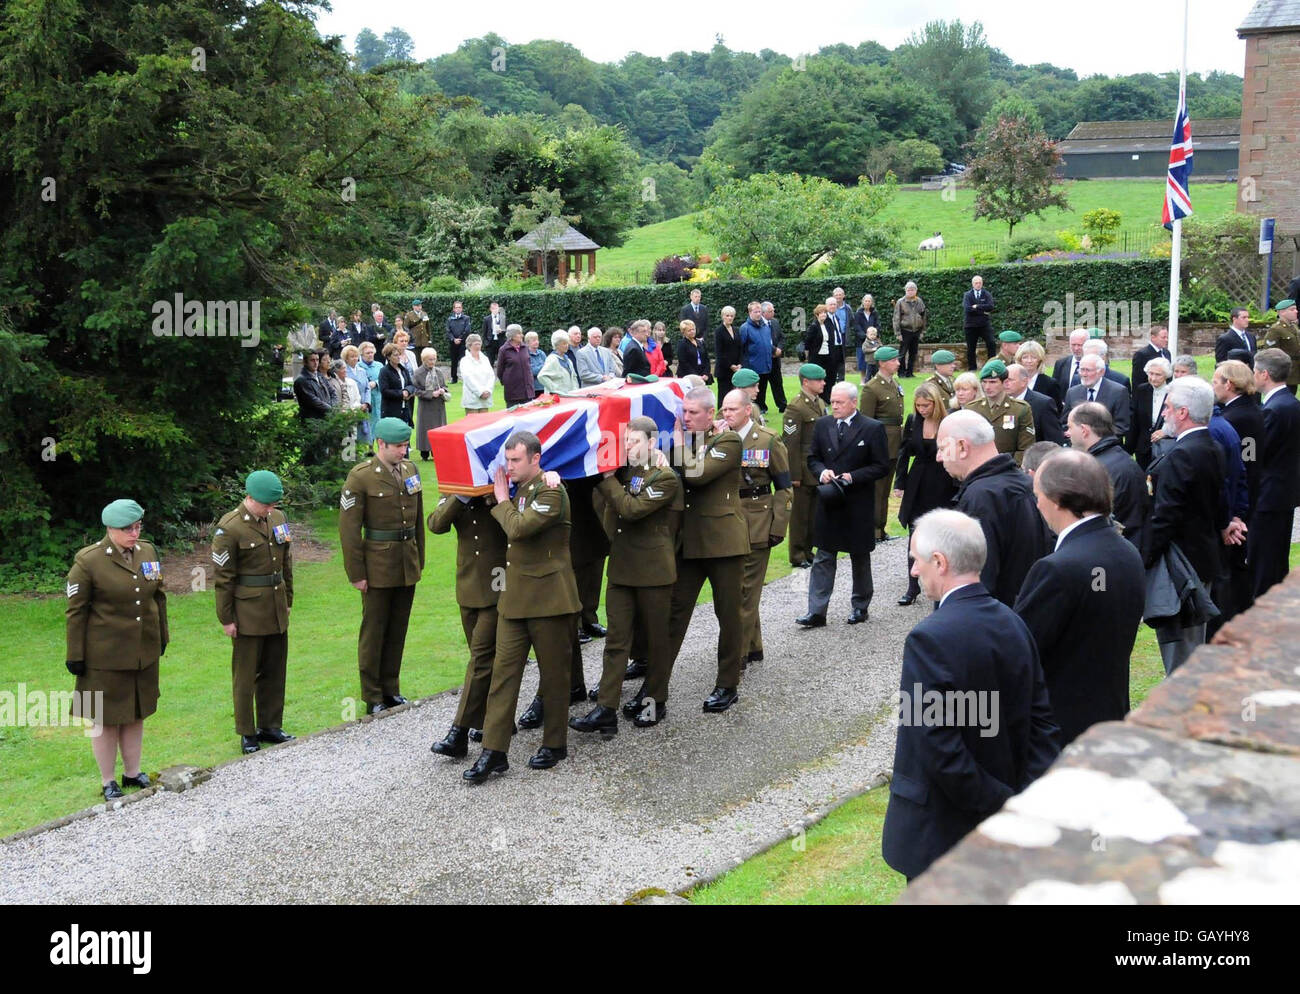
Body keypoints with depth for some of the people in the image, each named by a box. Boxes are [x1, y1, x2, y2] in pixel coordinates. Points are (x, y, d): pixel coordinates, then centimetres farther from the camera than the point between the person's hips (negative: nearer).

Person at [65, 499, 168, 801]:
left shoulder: (148, 551, 2)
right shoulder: (88, 561, -14)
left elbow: (158, 596, 13)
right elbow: (75, 611, -10)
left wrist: (162, 637, 15)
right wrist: (75, 656, -9)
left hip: (144, 651, 5)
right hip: (105, 655, -5)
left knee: (136, 714, 16)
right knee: (107, 718, 6)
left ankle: (132, 772, 31)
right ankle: (108, 782, 20)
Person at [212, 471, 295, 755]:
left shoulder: (278, 518, 5)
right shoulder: (230, 528, -15)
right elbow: (222, 578, -12)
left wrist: (287, 601, 15)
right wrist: (226, 618, -10)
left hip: (277, 611, 6)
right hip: (248, 613, -6)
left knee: (275, 671, 14)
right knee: (246, 674, 5)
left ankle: (270, 725, 27)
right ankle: (247, 733, 17)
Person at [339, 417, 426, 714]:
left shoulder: (410, 469, 7)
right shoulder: (361, 476, -11)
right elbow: (348, 528, -11)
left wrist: (419, 559, 13)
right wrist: (356, 574, -12)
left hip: (408, 566, 6)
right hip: (378, 567, -5)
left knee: (398, 630, 13)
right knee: (373, 631, 4)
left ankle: (391, 689, 25)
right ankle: (372, 697, 14)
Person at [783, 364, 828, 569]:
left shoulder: (820, 403, 12)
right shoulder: (795, 408, -14)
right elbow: (791, 444, -15)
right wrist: (794, 475, -16)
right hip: (804, 471, -8)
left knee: (814, 513, 13)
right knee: (800, 514, 2)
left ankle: (808, 552, 23)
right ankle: (797, 556, 11)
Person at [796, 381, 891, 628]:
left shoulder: (873, 428, -7)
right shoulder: (822, 425, 5)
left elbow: (882, 467, -7)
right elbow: (813, 458, 13)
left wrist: (852, 477, -17)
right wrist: (822, 471, -9)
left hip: (858, 505, -3)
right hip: (828, 503, 3)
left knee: (860, 557, 11)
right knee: (823, 558, 2)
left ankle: (860, 606, 26)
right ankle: (816, 612, 2)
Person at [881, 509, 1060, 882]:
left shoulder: (930, 638, -23)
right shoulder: (1012, 623, 2)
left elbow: (941, 748, -26)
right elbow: (1041, 721, 2)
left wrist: (1000, 805, -16)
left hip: (940, 836, -7)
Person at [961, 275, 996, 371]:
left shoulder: (987, 294, 7)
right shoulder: (967, 295, 5)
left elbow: (990, 307, -11)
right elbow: (967, 309, -13)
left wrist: (977, 307, -12)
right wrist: (983, 311, -11)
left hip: (985, 324, 0)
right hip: (971, 324, 0)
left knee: (991, 343, -17)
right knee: (971, 348, 4)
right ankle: (972, 369, 13)